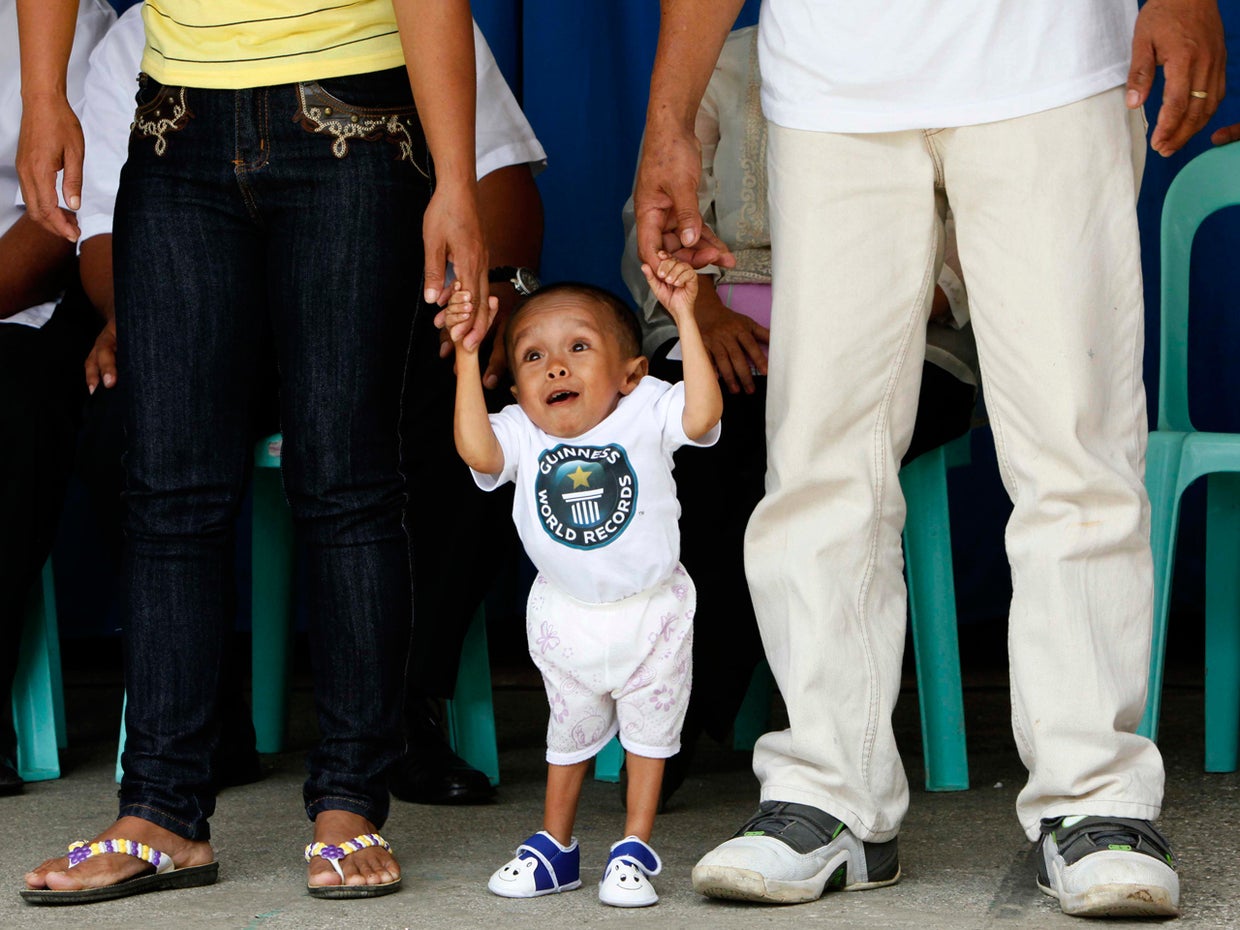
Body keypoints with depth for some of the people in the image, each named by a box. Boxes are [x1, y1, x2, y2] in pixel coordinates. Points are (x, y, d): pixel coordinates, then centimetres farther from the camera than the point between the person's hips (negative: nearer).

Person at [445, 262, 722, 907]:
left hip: (650, 613, -1)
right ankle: (554, 848, 33)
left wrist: (684, 319, -35)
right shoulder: (520, 435, -13)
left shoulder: (646, 413, -15)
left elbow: (702, 414, -33)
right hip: (566, 616, 2)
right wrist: (467, 355, -36)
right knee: (571, 732, 18)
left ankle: (635, 849, 24)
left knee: (648, 731, 11)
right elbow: (476, 448, -33)